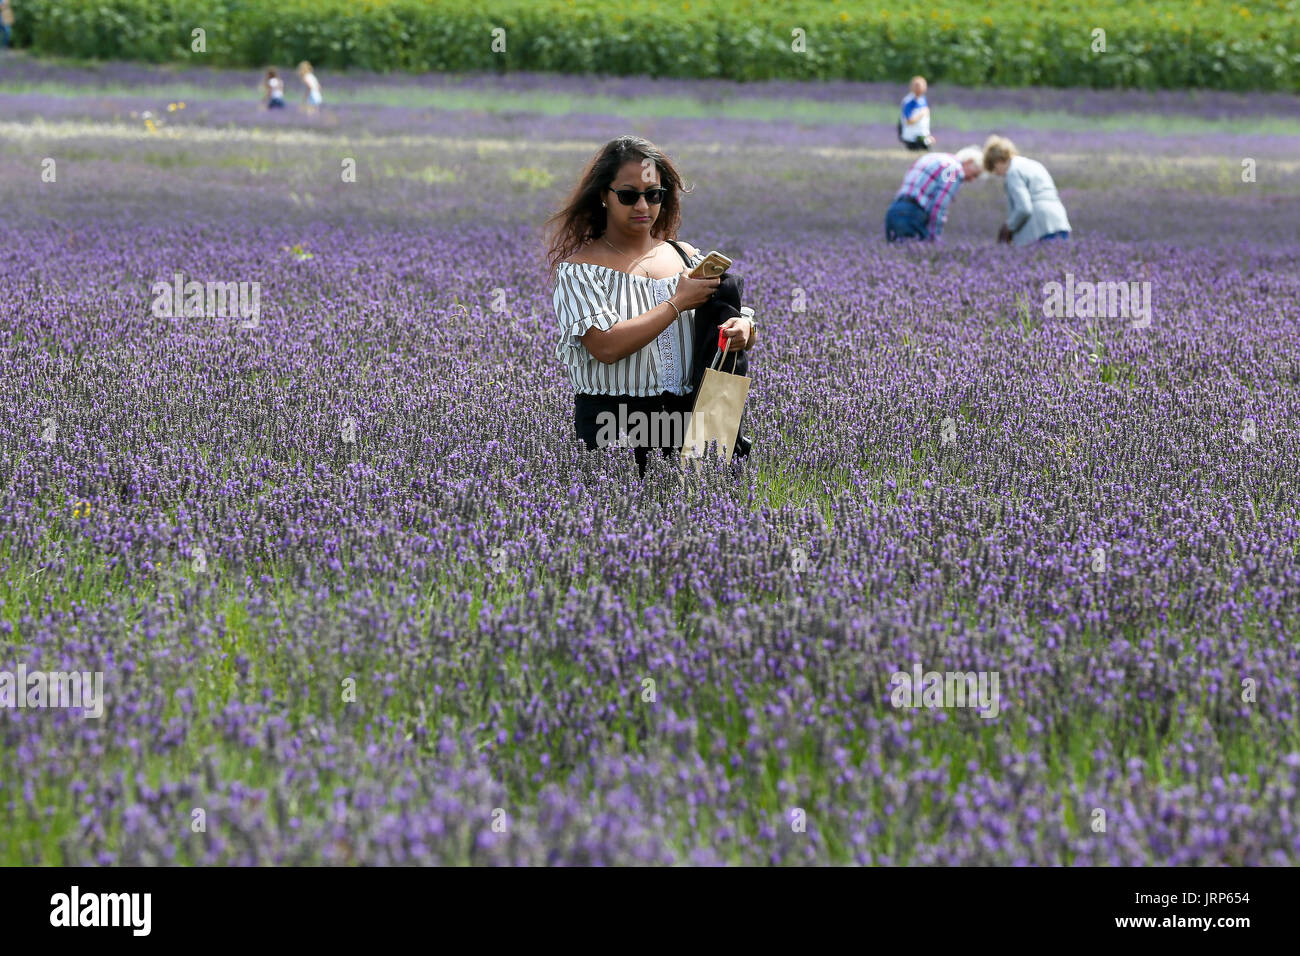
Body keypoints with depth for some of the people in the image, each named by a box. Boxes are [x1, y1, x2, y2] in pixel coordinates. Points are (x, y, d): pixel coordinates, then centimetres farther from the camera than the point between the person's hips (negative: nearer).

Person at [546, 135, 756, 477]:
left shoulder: (687, 257, 12)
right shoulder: (580, 267, -1)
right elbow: (605, 346, -15)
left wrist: (742, 328, -8)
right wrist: (678, 303, -10)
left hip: (686, 419, 3)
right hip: (611, 422, -3)